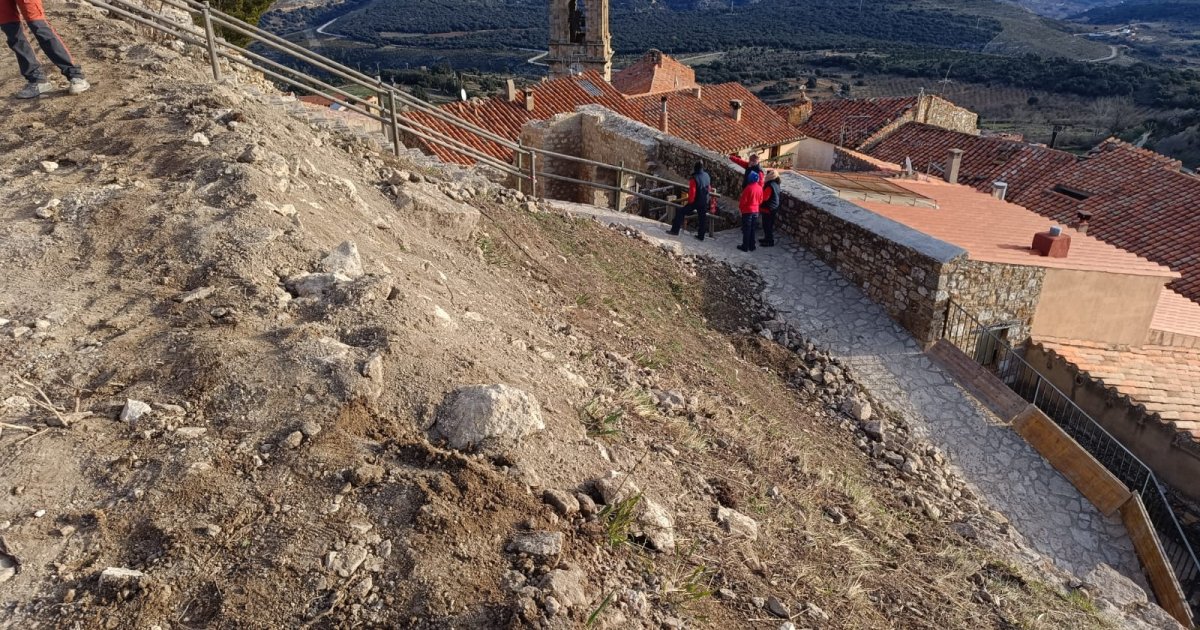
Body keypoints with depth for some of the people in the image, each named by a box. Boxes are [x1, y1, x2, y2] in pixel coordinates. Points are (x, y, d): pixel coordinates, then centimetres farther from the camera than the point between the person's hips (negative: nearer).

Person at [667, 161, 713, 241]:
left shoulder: (694, 178, -23)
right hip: (705, 201, 6)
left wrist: (690, 201, -7)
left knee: (681, 212, 4)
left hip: (695, 201, -6)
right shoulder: (707, 176, -2)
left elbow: (692, 192, -22)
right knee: (702, 217, 17)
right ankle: (701, 235, 25)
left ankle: (675, 230, 3)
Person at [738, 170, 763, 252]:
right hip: (756, 211, 6)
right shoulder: (760, 188, 0)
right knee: (752, 230, 14)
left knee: (746, 230, 3)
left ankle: (745, 246, 8)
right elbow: (760, 200, 8)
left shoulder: (748, 188, -20)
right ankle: (752, 246, 18)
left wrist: (740, 207, 3)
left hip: (747, 211, -6)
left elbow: (743, 200, -15)